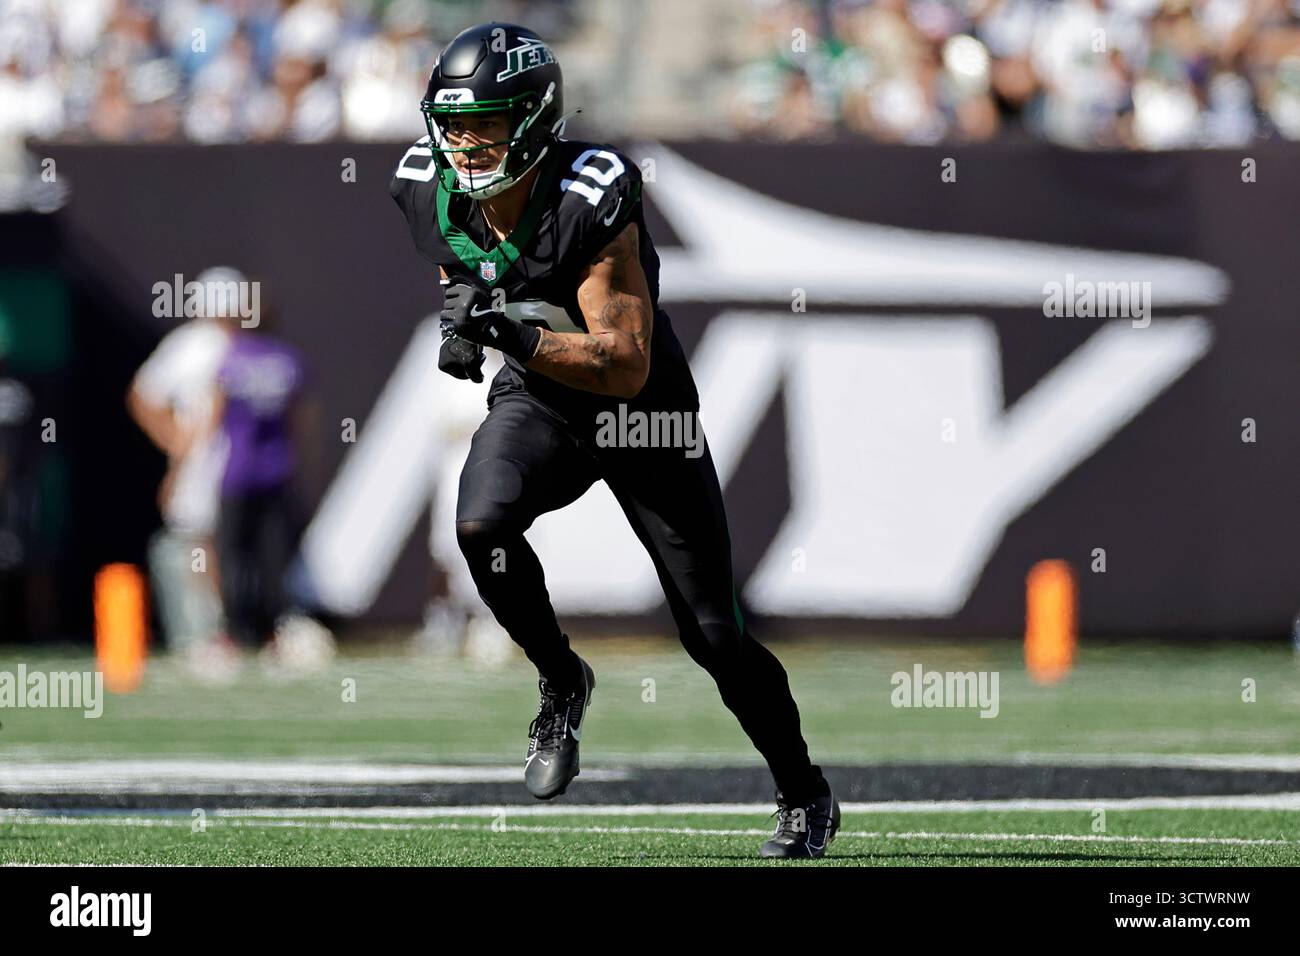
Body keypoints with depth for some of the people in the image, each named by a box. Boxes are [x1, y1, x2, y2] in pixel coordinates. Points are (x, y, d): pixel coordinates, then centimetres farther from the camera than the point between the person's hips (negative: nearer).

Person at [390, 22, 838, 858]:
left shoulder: (593, 202, -30)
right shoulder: (433, 190, -13)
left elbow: (626, 365, -31)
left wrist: (515, 334, -42)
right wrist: (461, 331, -8)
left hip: (643, 412, -4)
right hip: (536, 404, 4)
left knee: (714, 635, 1)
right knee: (482, 525, -29)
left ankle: (806, 796, 24)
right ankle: (561, 682, -1)